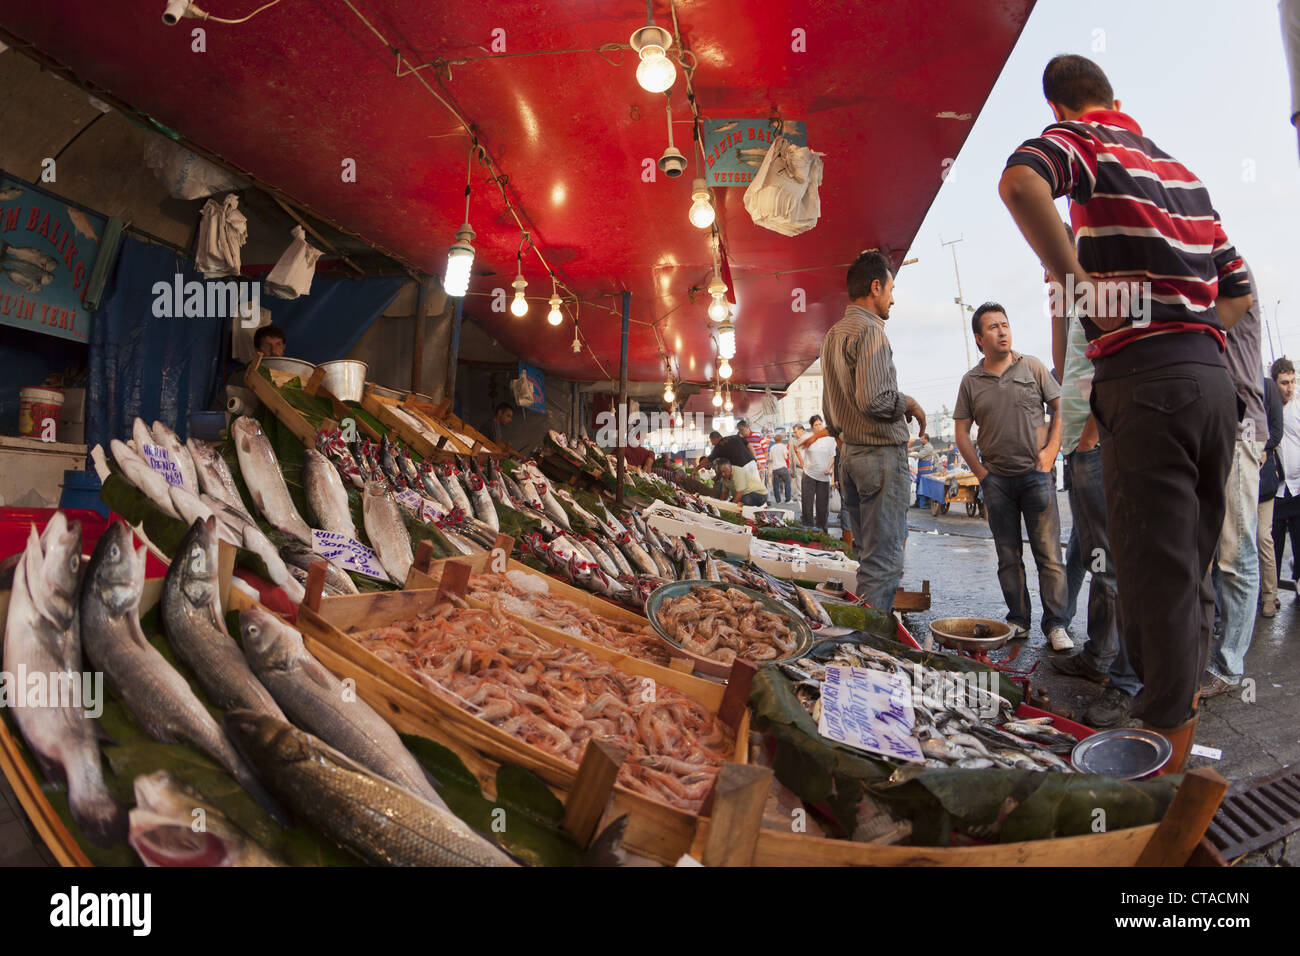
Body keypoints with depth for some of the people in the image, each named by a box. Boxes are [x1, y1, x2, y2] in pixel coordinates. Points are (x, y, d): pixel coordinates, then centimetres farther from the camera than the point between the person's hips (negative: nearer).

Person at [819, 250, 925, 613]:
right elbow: (873, 400, -22)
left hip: (850, 454, 10)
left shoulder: (833, 334, 16)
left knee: (866, 553, 17)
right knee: (883, 559, -5)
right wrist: (908, 403, -6)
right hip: (882, 453, -9)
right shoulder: (869, 330, -13)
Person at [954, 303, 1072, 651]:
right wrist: (979, 471, 0)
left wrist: (1051, 450, -4)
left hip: (1036, 474, -1)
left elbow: (1060, 409, 7)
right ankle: (1018, 619, 18)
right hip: (996, 479, 2)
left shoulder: (1032, 367, 3)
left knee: (1048, 553, -4)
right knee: (1009, 556, 8)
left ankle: (1056, 625, 4)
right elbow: (962, 430, 8)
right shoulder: (971, 381, 5)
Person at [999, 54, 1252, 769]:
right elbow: (1238, 291, 23)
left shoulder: (1081, 139, 3)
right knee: (1193, 564, 17)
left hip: (1144, 379, -8)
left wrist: (1077, 284, -18)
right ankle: (1186, 710, 32)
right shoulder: (1183, 170, 23)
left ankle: (1166, 749, 8)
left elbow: (1020, 181, -24)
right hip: (1214, 376, 8)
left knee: (1155, 572, -2)